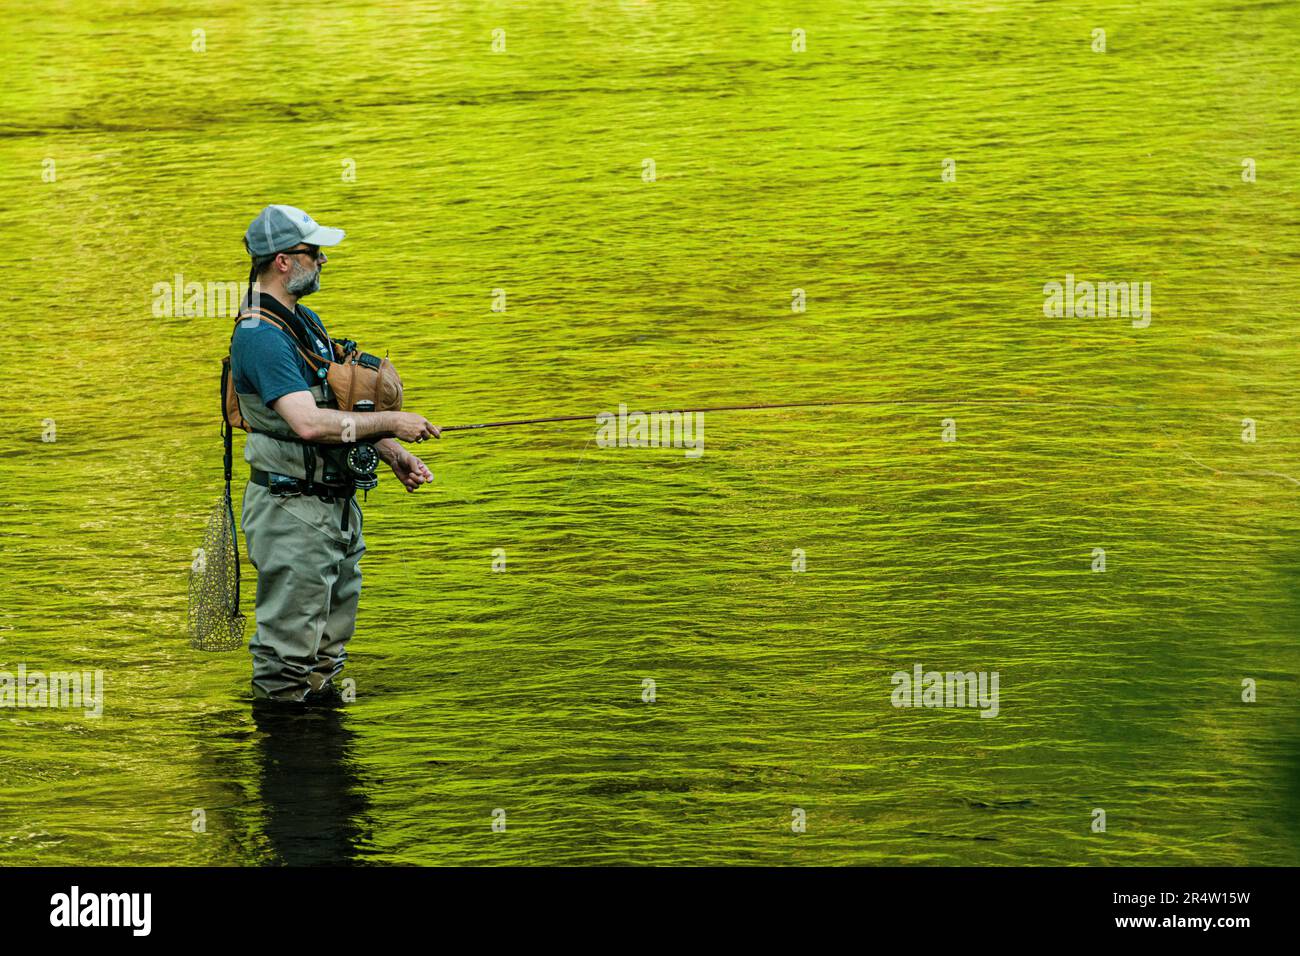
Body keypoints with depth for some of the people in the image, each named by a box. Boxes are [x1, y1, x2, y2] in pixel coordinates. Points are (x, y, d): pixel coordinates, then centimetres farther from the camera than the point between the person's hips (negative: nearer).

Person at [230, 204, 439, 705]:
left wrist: (392, 453, 9)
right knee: (288, 645, -2)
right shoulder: (260, 336, -19)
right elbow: (309, 423, -29)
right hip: (292, 509, -10)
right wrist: (392, 423, -20)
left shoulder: (307, 321, 13)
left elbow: (343, 407, 21)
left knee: (331, 640, 18)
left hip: (337, 504, 10)